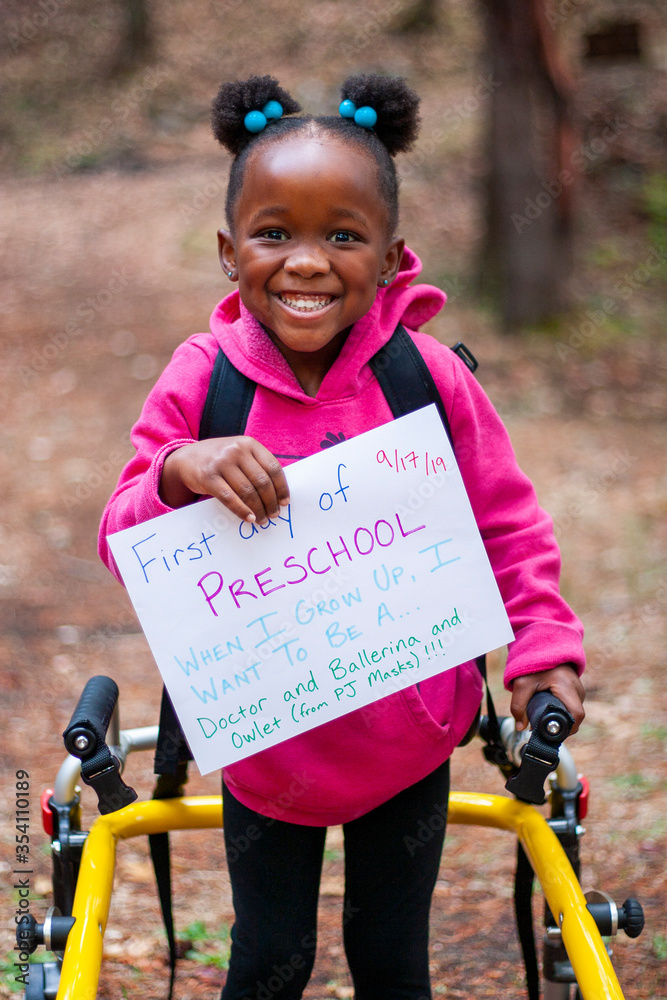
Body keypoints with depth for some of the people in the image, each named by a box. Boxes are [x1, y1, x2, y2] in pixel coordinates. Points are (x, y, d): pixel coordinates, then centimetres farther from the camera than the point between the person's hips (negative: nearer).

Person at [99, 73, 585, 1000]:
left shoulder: (433, 376, -14)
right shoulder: (199, 379, -14)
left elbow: (509, 526, -4)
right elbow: (123, 543, -14)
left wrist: (545, 646, -14)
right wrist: (180, 471, -34)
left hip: (408, 738, 0)